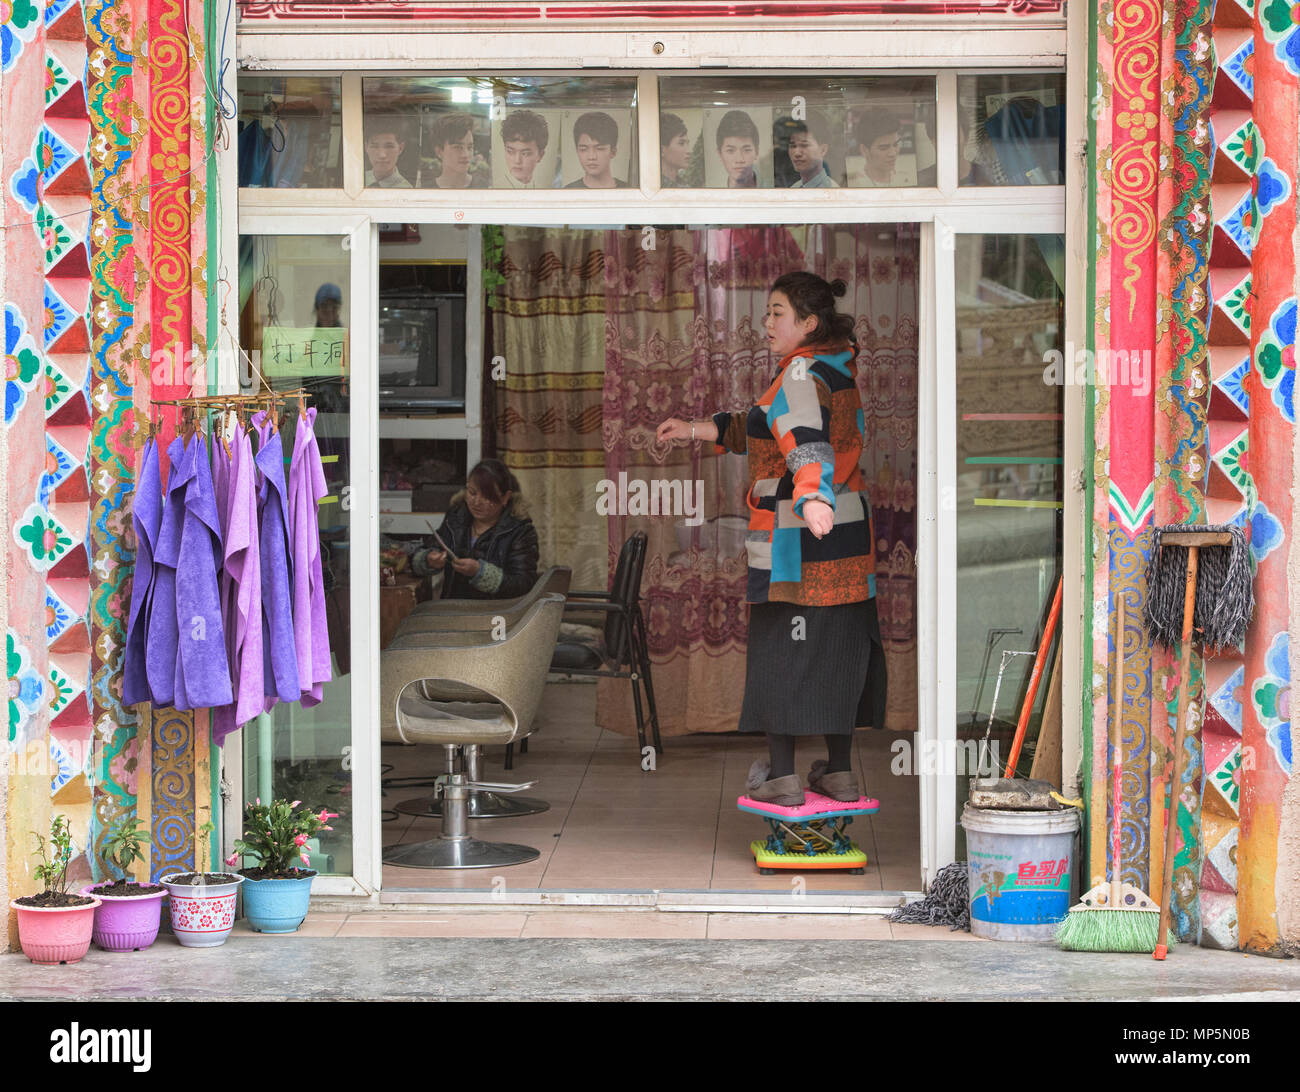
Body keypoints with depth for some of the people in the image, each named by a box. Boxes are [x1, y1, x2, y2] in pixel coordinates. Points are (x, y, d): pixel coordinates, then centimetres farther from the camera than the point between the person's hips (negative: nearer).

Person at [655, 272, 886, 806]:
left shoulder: (802, 372, -14)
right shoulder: (838, 366, 13)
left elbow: (807, 440, -35)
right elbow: (765, 430, 23)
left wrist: (812, 497, -51)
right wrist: (695, 430, 27)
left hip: (796, 536, -9)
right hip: (848, 524, 9)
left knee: (781, 646, 0)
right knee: (838, 646, 12)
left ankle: (781, 776, 2)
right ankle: (840, 771, 17)